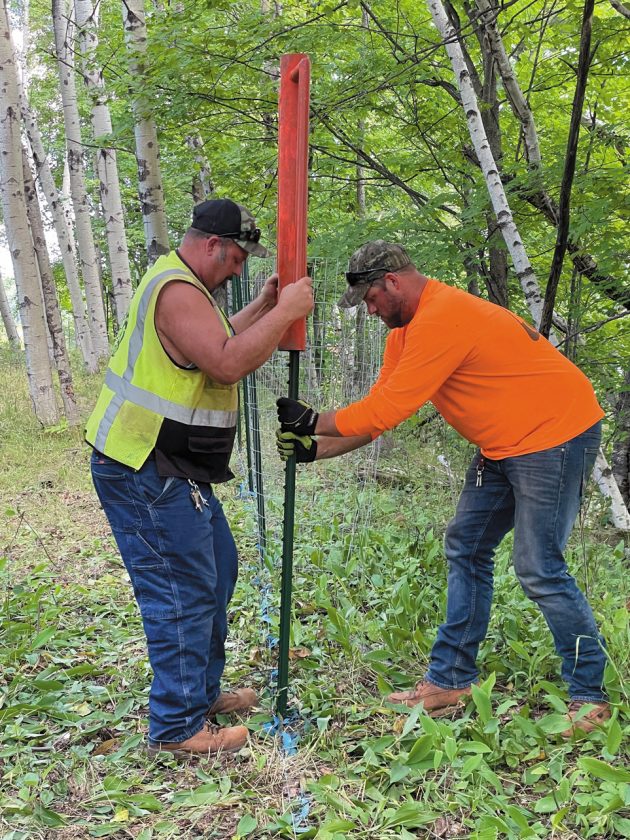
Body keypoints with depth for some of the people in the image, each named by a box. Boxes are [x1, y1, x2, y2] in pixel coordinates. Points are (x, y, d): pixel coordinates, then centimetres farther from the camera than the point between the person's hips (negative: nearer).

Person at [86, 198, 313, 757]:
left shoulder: (185, 286, 17)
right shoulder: (176, 290, -19)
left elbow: (215, 341, 27)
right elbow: (227, 364, -28)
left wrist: (263, 307, 17)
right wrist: (285, 312, -20)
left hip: (175, 470, 11)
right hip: (144, 474, -11)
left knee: (217, 570, 17)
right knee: (184, 590, -5)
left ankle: (203, 691, 31)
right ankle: (178, 727, 7)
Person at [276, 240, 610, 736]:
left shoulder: (439, 320, -25)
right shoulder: (407, 329, 8)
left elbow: (387, 410, -25)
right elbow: (380, 407, 6)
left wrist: (314, 423, -14)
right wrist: (315, 449, -1)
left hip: (554, 435, -11)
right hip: (505, 446, 11)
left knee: (539, 570, -8)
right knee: (466, 550, 10)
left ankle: (589, 696, 10)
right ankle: (452, 680, 19)